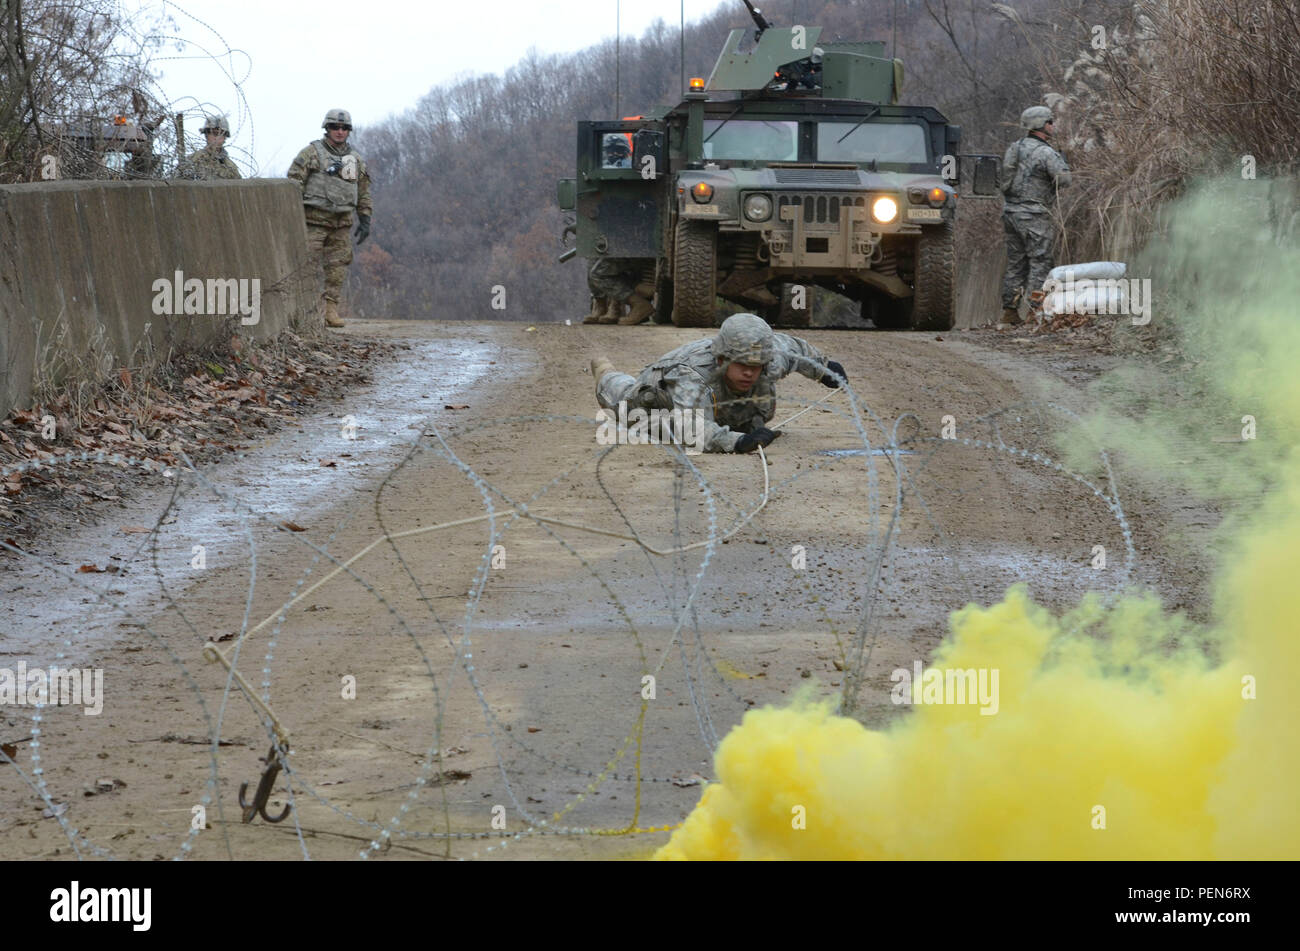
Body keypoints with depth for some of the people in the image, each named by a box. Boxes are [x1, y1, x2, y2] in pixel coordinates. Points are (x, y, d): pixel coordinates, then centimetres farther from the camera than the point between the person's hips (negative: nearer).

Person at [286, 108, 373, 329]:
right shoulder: (312, 153, -2)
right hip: (314, 219, -5)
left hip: (341, 221, 5)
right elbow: (294, 182, -6)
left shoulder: (356, 160, 13)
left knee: (337, 267, 2)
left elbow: (364, 194, 18)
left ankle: (330, 310, 5)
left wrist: (365, 221, 10)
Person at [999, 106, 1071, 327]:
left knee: (1015, 263, 12)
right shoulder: (1045, 153, -13)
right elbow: (1063, 180, -15)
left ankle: (1009, 311, 12)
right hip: (1034, 215, -8)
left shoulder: (1015, 148, 11)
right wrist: (1062, 162, 3)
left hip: (1011, 211, 8)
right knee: (1040, 263, -3)